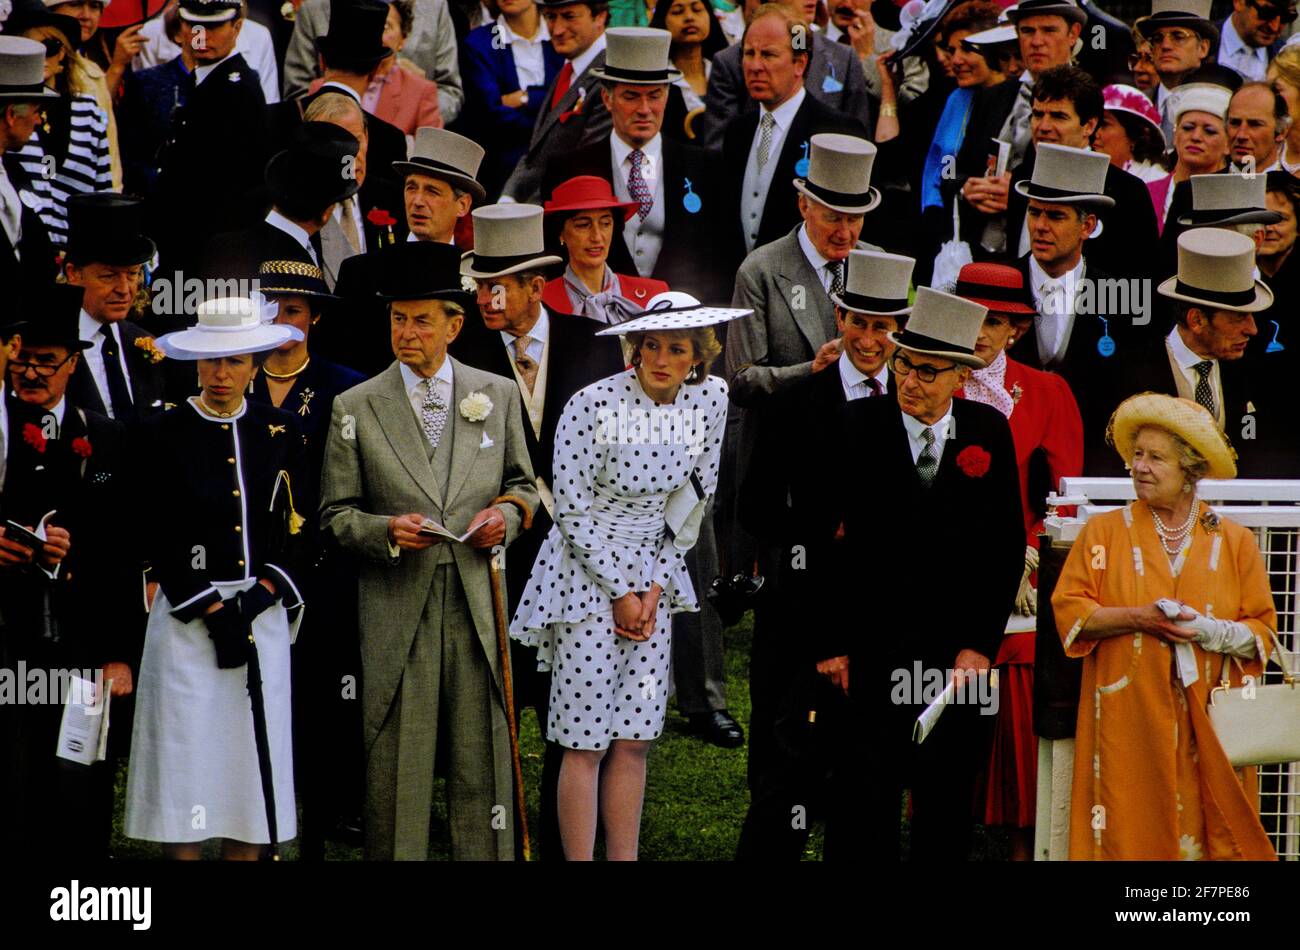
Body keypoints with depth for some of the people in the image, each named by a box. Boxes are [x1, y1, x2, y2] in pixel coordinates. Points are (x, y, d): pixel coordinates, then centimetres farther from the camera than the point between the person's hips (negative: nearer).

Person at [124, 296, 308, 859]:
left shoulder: (279, 433, 8)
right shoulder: (164, 434, -1)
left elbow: (295, 532, 8)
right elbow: (156, 541, -5)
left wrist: (260, 596, -7)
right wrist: (212, 610, -11)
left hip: (262, 610, 3)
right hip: (187, 615, -3)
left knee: (253, 759, 3)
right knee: (186, 753, -2)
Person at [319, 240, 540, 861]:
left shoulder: (497, 396, 9)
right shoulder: (356, 409, 3)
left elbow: (522, 484, 19)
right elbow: (336, 515, 5)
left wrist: (507, 514, -3)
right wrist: (387, 530, -14)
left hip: (478, 605, 2)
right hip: (395, 608, -2)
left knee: (484, 758, 3)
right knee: (397, 768, -1)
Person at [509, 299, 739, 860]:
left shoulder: (710, 400, -1)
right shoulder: (594, 405, -17)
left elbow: (694, 499, 7)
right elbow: (572, 509, -12)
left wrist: (654, 587, 0)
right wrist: (620, 593, -9)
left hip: (651, 579, 5)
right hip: (587, 576, -5)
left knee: (635, 739, 5)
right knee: (586, 742, -5)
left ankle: (624, 860, 11)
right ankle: (579, 861, 1)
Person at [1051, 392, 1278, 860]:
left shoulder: (1234, 541, 9)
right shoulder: (1105, 531, 8)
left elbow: (1262, 630, 8)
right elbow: (1069, 610, 1)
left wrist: (1212, 631, -13)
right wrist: (1137, 618, -13)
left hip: (1210, 723, 1)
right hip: (1130, 720, -1)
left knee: (1210, 830, -5)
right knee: (1132, 828, -6)